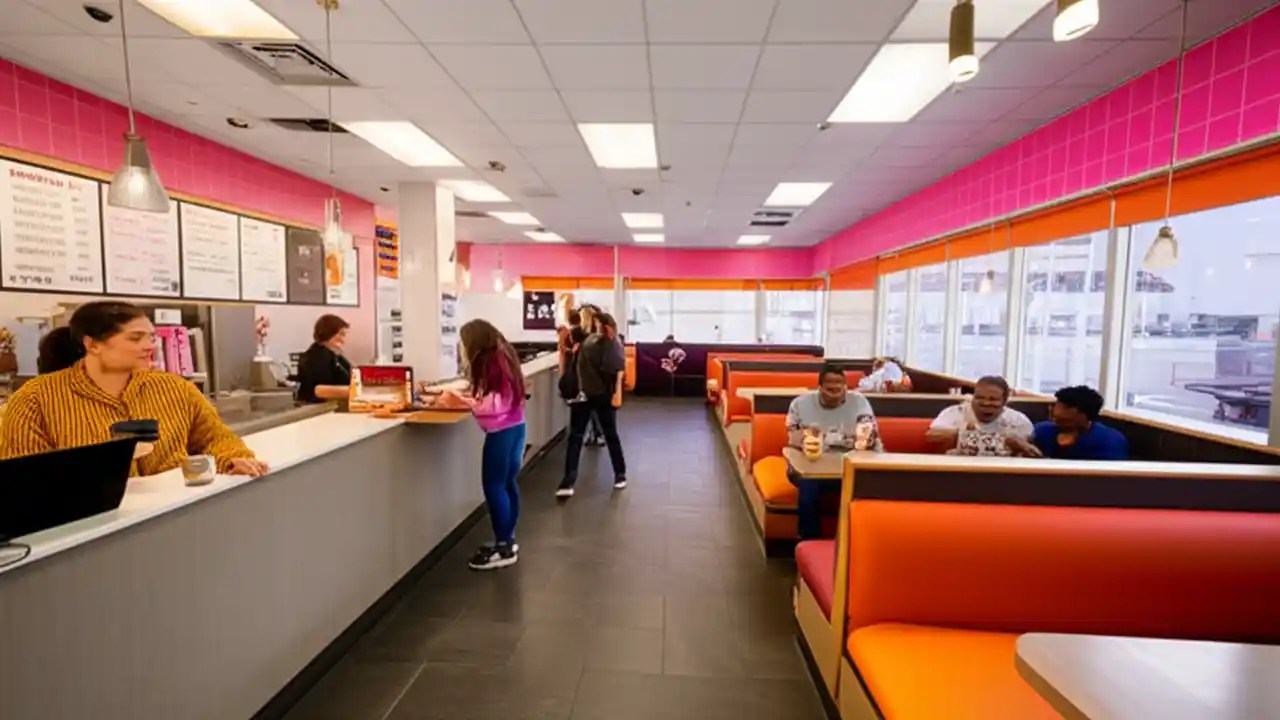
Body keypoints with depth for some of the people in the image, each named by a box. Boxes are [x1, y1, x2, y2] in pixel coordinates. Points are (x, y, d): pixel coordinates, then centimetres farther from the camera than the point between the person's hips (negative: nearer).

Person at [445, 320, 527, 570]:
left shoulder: (491, 362, -16)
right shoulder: (501, 357, 13)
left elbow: (494, 404, -19)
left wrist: (461, 400, -13)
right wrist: (468, 397, 7)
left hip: (501, 431, -10)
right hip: (513, 426, 10)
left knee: (494, 487, -3)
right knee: (506, 484, 15)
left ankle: (504, 548, 5)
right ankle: (507, 540, 25)